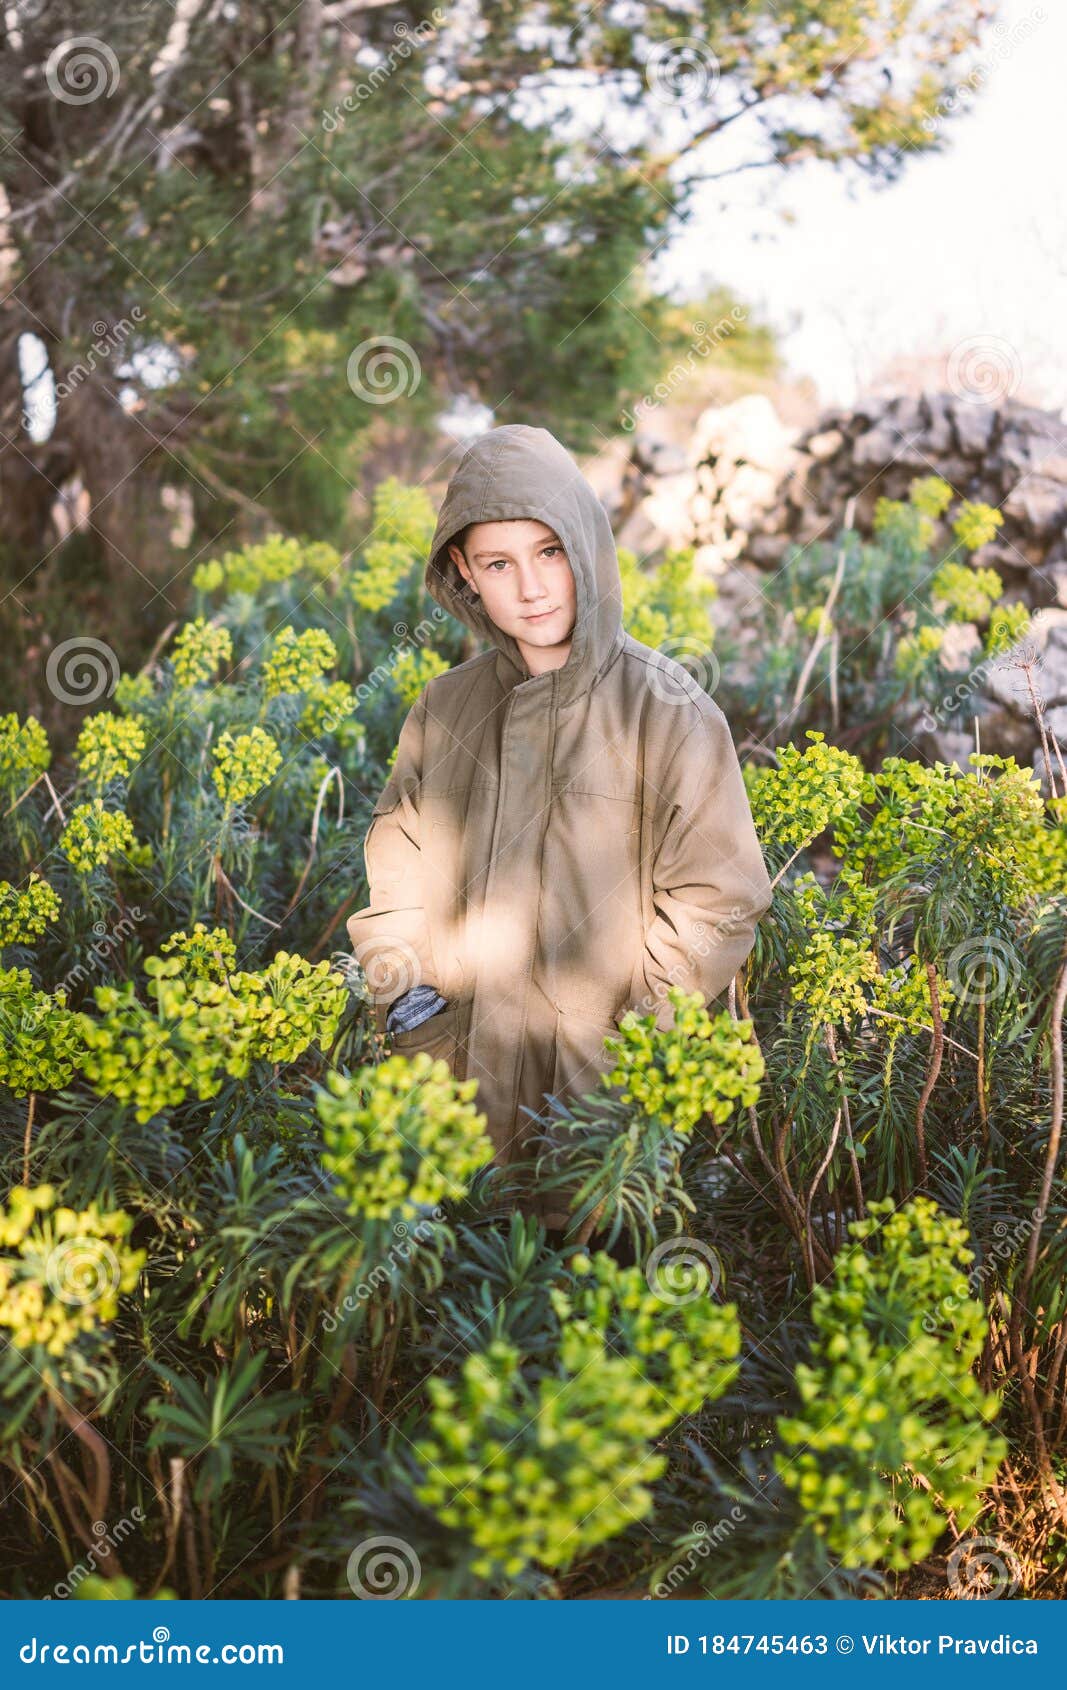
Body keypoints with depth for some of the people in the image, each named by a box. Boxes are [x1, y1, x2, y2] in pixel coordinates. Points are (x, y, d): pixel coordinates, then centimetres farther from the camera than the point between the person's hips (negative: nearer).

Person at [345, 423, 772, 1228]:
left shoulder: (666, 713, -10)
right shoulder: (446, 708, 4)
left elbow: (717, 905, -10)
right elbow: (397, 870, 15)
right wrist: (399, 986, 1)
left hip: (600, 1097, -4)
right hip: (457, 1090, 4)